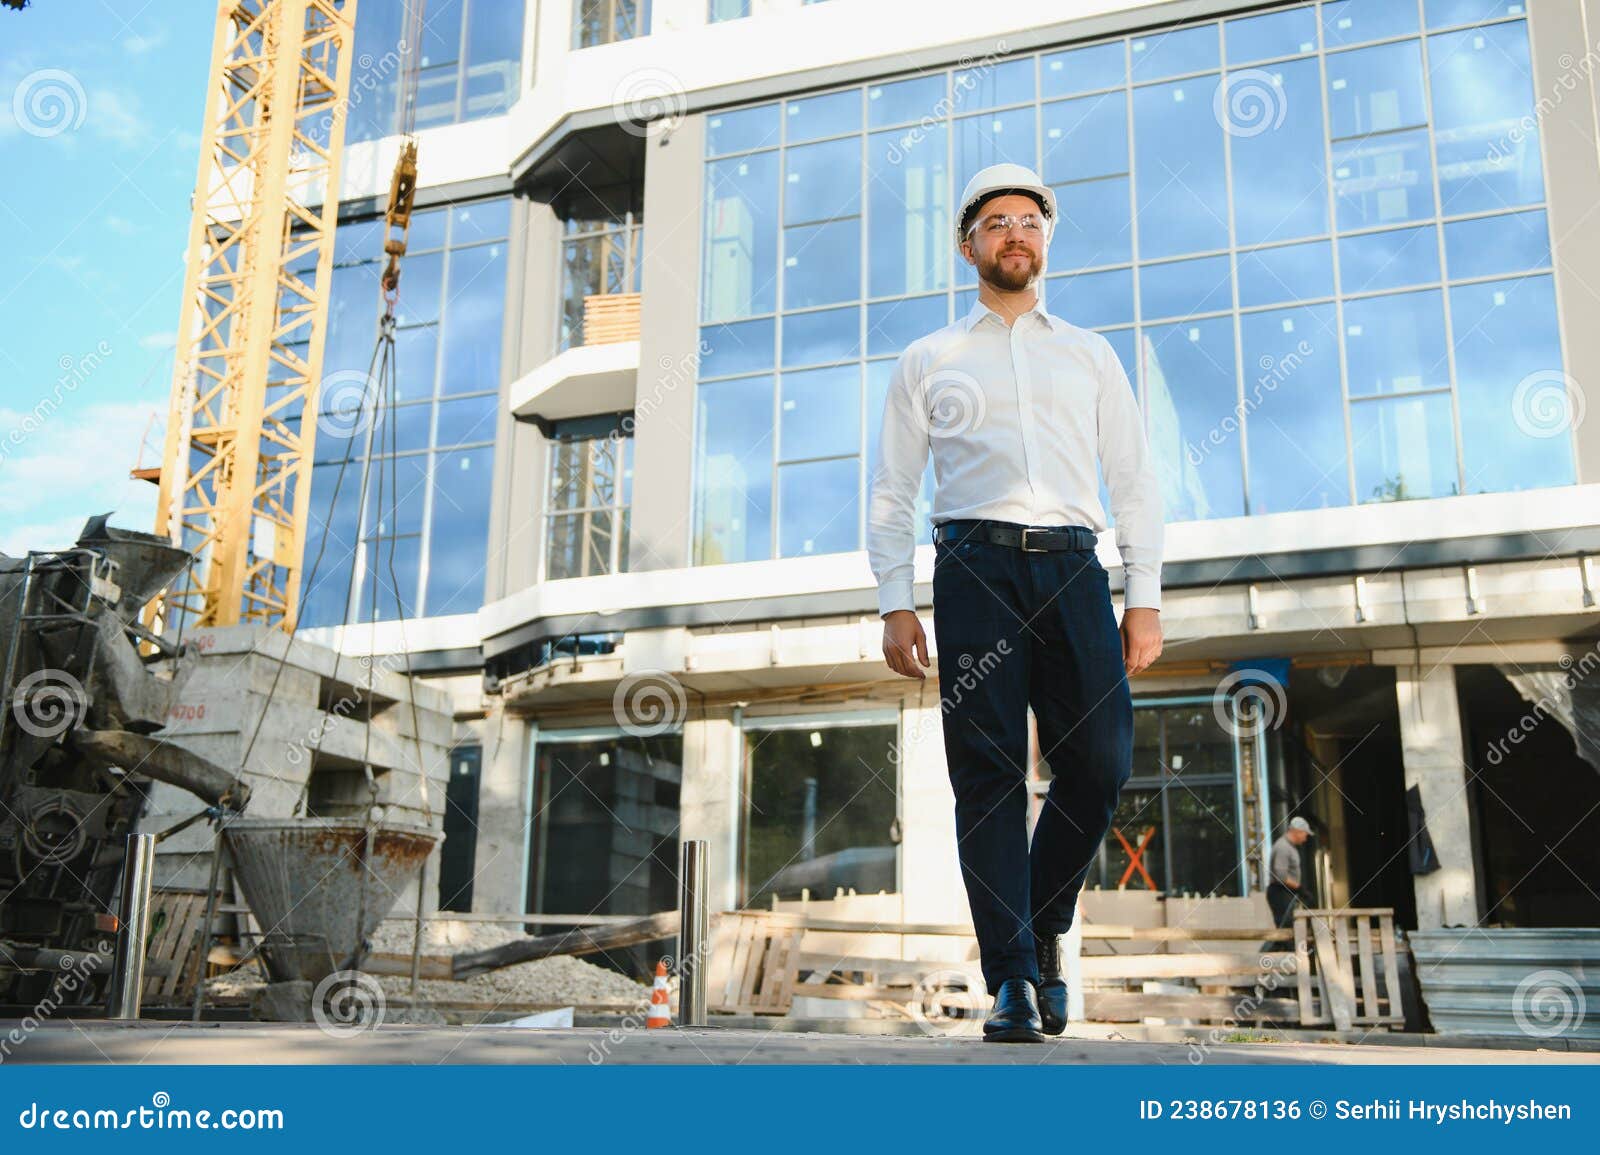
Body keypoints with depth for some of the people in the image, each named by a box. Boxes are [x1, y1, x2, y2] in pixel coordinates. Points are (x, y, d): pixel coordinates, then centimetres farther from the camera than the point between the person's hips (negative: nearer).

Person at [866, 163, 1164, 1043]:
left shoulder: (1090, 356, 22)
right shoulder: (928, 361, 18)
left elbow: (1134, 481, 16)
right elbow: (893, 491, 12)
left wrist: (1145, 599, 5)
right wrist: (895, 604, 1)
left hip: (1073, 571, 2)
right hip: (977, 566, -1)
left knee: (1100, 763, -9)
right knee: (988, 774, -6)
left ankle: (1045, 928, 17)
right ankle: (1012, 980, -2)